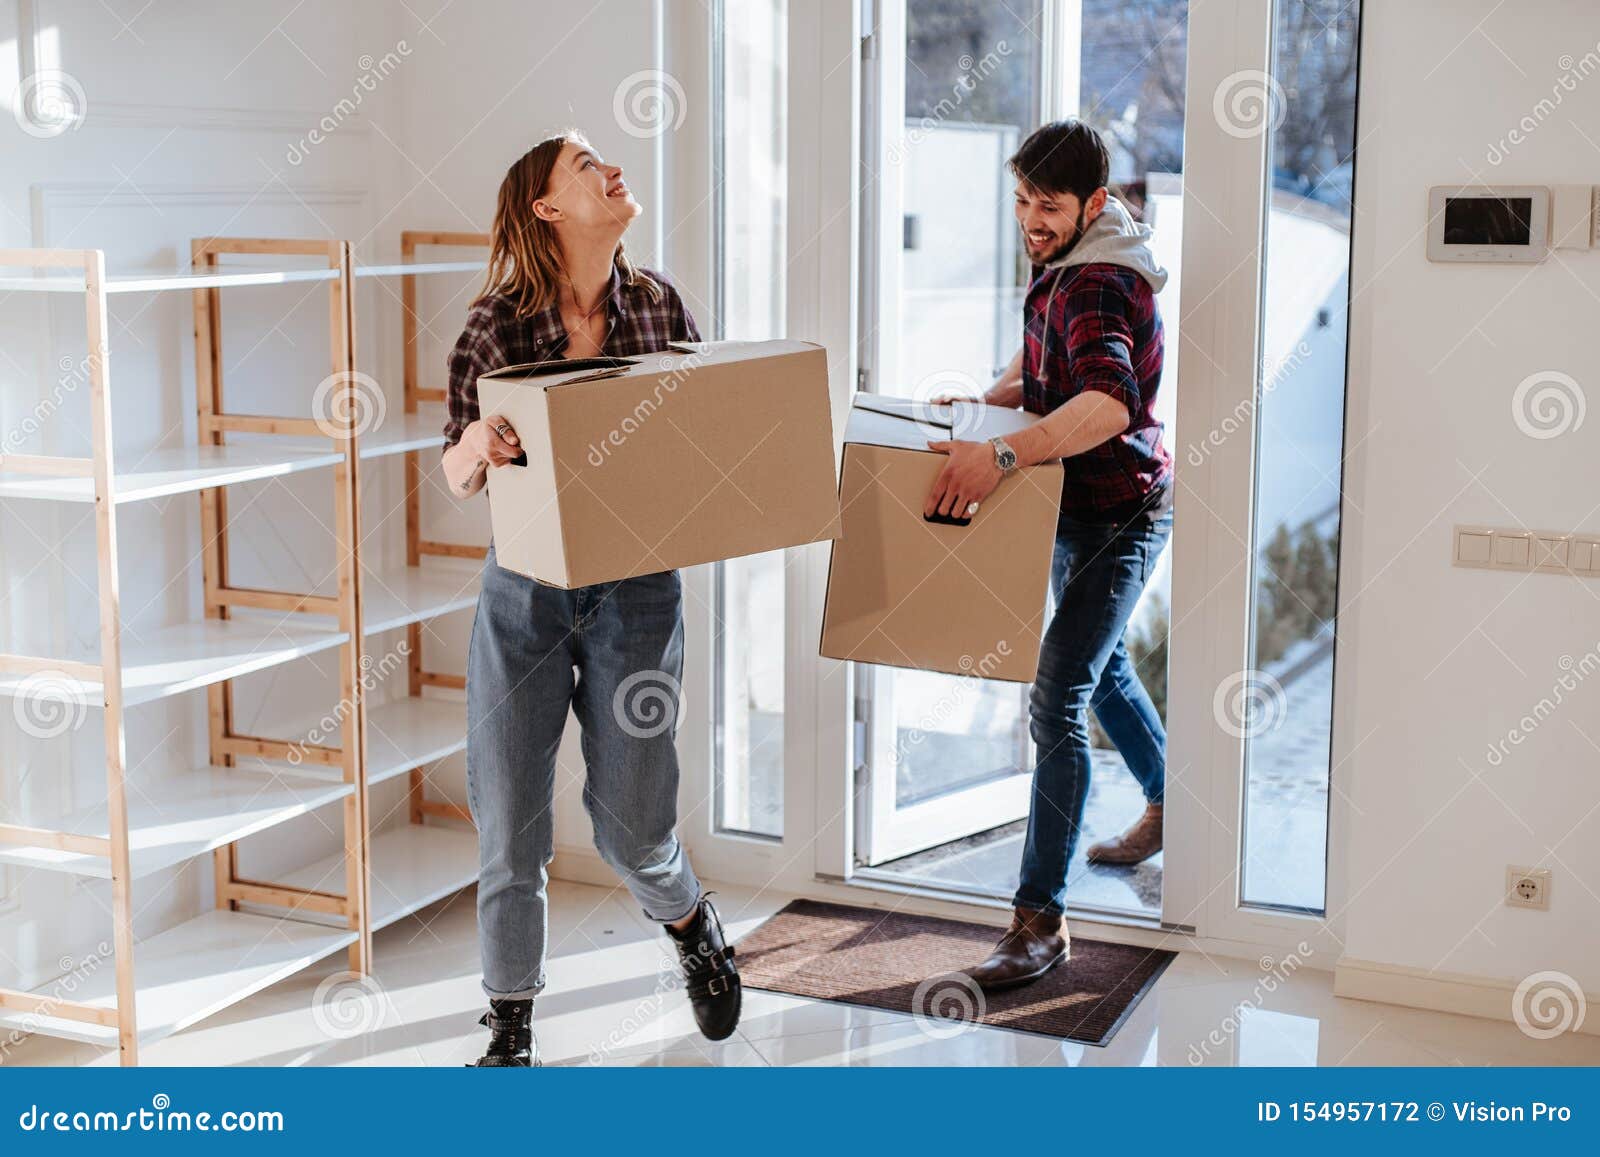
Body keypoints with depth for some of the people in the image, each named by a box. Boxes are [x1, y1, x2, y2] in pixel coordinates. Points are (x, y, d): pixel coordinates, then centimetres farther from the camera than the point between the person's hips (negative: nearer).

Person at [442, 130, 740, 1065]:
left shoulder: (658, 304, 1)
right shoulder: (499, 323, -6)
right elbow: (458, 478, -2)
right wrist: (479, 445, -25)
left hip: (637, 593, 1)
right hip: (524, 595, -1)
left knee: (632, 829, 5)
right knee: (511, 834, 3)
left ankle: (692, 925, 40)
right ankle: (512, 1031, 22)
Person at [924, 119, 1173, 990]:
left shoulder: (1099, 286, -26)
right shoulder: (1060, 267, 6)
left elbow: (1110, 403, -45)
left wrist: (1001, 456, -52)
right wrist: (989, 396, 8)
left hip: (1119, 517, -10)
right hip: (1080, 510, 10)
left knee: (1056, 705, -16)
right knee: (1102, 669, 26)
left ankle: (1039, 919, -12)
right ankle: (1168, 806, 50)